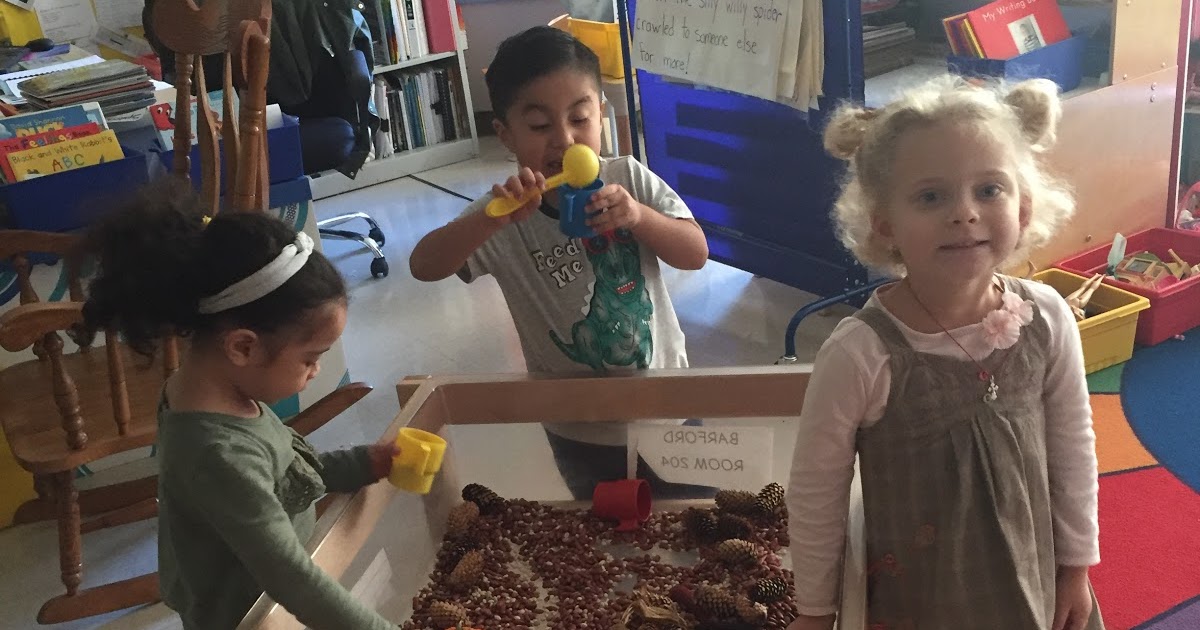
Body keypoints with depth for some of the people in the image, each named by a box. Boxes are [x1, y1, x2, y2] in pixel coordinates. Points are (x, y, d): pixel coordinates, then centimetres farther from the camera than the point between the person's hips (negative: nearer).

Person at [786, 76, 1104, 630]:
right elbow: (815, 494, -14)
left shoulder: (1047, 320, -15)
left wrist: (1076, 566, 9)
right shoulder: (860, 355, -26)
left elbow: (1074, 446, 1)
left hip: (1035, 584, 4)